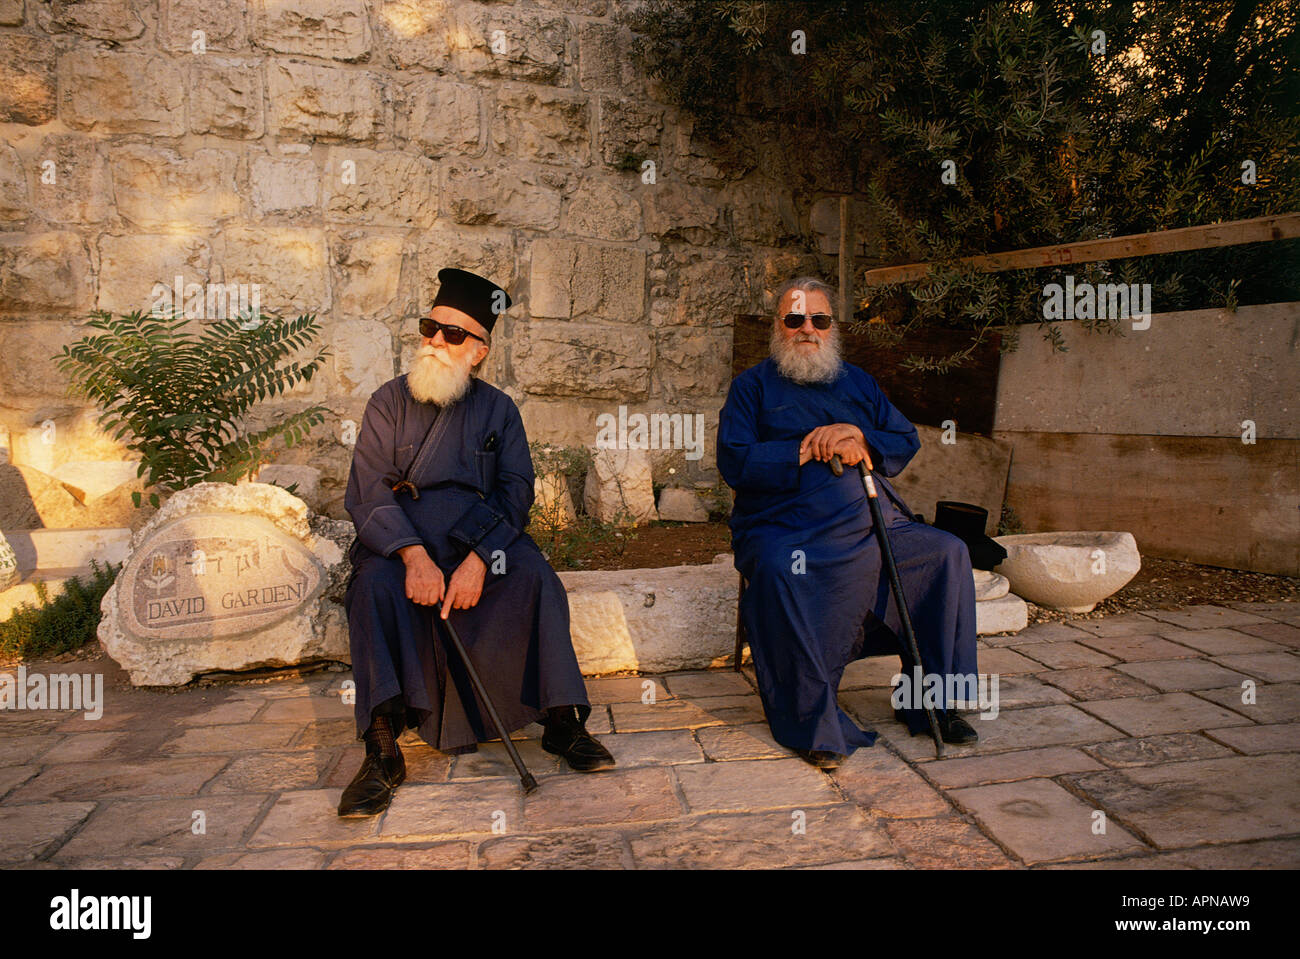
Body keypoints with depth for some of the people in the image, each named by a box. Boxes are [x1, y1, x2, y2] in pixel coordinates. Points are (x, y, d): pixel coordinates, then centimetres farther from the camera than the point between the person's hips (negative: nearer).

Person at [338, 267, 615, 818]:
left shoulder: (498, 410, 8)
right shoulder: (390, 401, 6)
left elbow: (515, 492, -2)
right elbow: (367, 492, -5)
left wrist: (478, 560, -21)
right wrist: (415, 556, -23)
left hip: (479, 539, 1)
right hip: (399, 540, 0)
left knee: (535, 576, -26)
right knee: (376, 584, -31)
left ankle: (562, 723, -19)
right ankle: (382, 753, -28)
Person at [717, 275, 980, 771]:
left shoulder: (857, 381, 24)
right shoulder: (753, 385, 10)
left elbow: (907, 441, 16)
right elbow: (735, 461, -5)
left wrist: (859, 438, -6)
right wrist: (812, 450, -8)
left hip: (874, 524, 5)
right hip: (786, 529, -5)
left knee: (948, 552, -12)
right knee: (780, 570, -36)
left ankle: (934, 701, 1)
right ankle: (812, 724, -22)